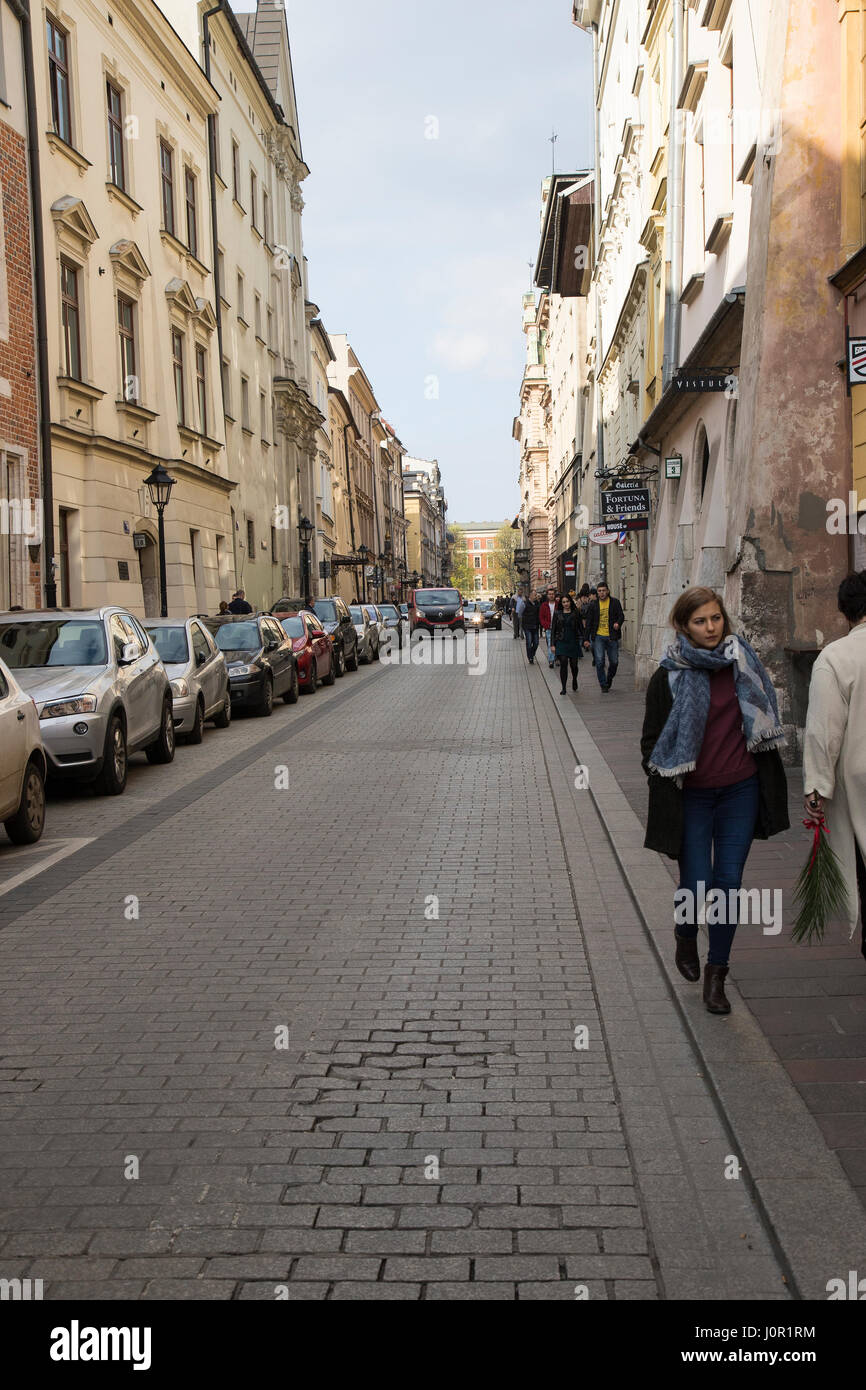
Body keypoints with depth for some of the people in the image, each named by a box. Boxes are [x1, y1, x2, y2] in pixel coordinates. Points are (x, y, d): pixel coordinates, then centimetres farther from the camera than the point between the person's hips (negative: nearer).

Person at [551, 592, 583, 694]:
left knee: (573, 665, 5)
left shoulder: (576, 613, 4)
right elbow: (554, 629, 6)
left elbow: (581, 628, 6)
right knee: (563, 664, -9)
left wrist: (583, 640, -4)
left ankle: (574, 680, 37)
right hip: (561, 643, 0)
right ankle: (563, 688, -2)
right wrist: (553, 644, 1)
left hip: (573, 642, 0)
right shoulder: (557, 613, 5)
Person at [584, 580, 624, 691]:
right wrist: (586, 638, 5)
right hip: (598, 637, 0)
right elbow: (588, 622, 8)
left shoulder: (615, 602, 3)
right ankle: (603, 685, 4)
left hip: (612, 636, 0)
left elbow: (621, 616, 3)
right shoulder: (593, 604, 5)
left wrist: (618, 623, -21)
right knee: (599, 662, -7)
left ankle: (609, 679, 33)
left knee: (614, 662, 5)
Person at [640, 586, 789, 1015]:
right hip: (692, 795, -3)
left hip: (741, 790, 3)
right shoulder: (669, 676, -7)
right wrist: (664, 782, -9)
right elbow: (652, 739, 0)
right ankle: (685, 936, 33)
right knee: (696, 884, -2)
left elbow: (764, 719, 15)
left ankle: (716, 973, 18)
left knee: (729, 882, 3)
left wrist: (771, 785, 12)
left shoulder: (743, 662, 4)